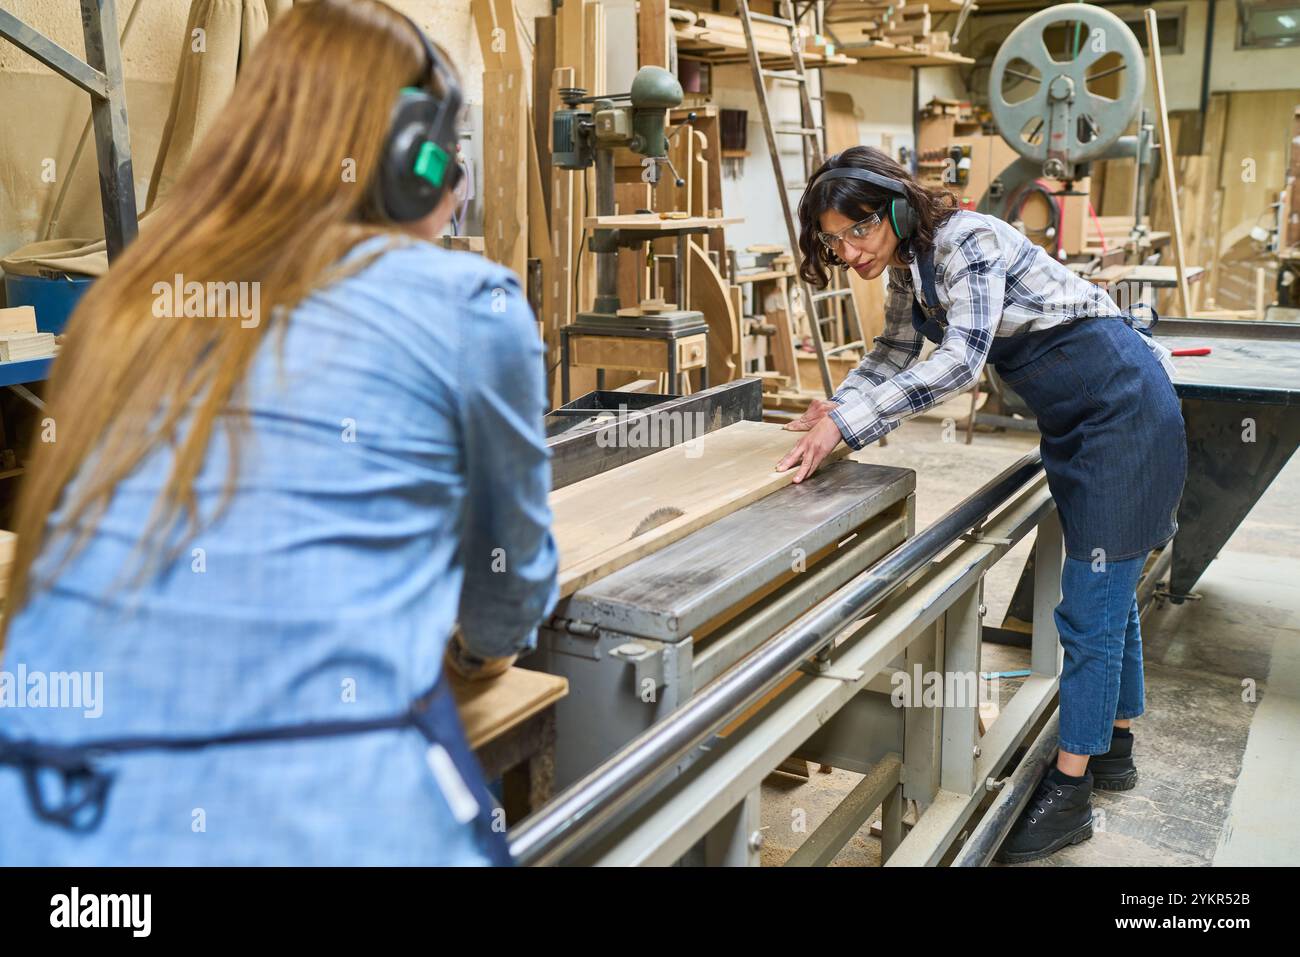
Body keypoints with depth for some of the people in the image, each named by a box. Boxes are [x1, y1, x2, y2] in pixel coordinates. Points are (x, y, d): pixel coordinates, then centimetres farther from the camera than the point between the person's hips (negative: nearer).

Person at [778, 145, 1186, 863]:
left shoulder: (966, 241, -23)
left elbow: (961, 361, -32)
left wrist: (848, 423, -35)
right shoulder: (908, 268, 5)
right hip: (1077, 420, 10)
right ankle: (1114, 749, 33)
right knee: (1107, 595, 18)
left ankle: (1069, 794, 3)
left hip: (1124, 408, -10)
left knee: (1092, 607, -6)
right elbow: (893, 352, 18)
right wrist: (833, 407, 3)